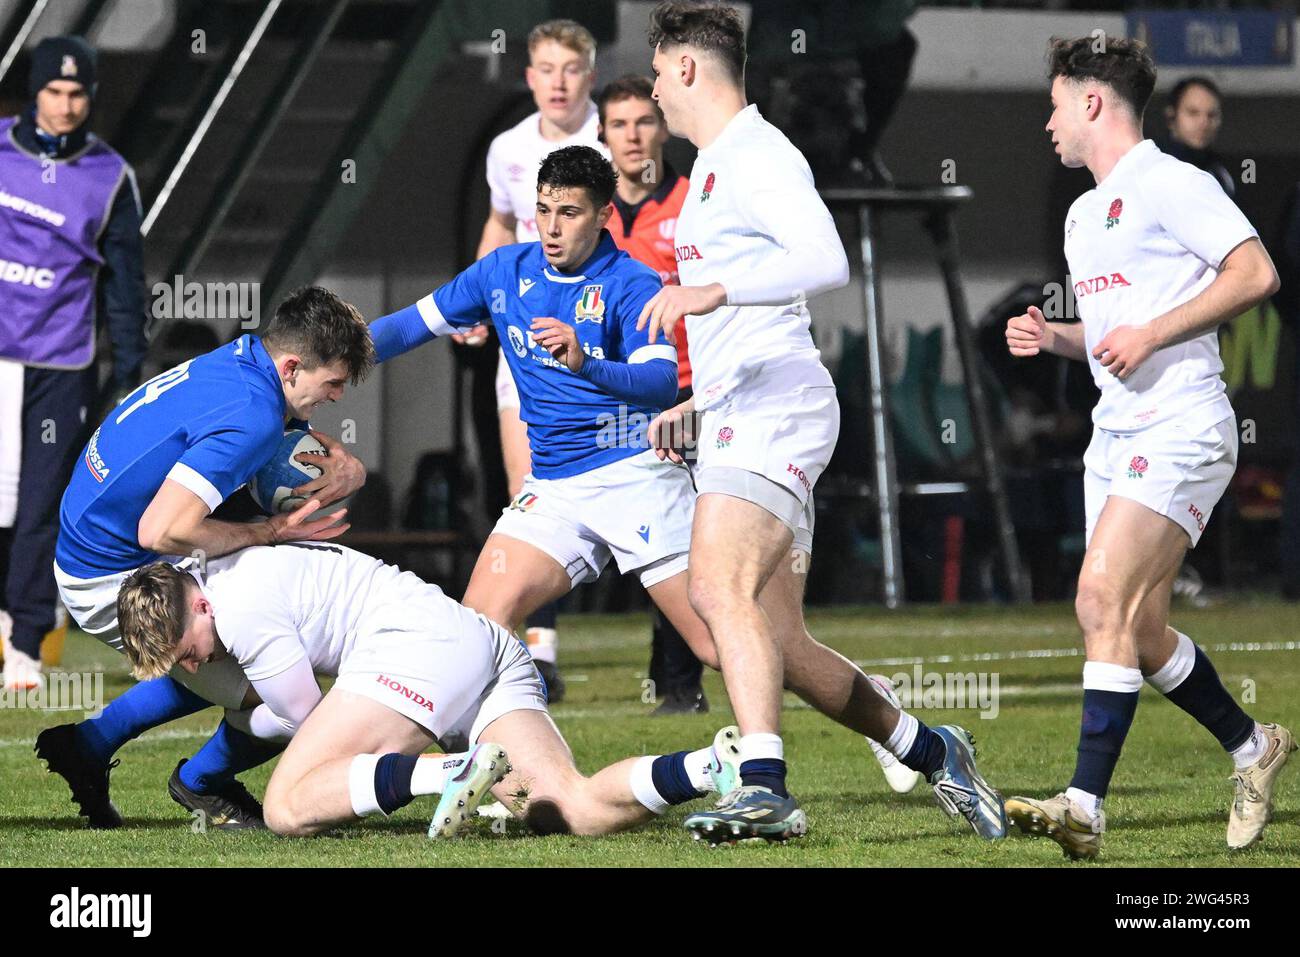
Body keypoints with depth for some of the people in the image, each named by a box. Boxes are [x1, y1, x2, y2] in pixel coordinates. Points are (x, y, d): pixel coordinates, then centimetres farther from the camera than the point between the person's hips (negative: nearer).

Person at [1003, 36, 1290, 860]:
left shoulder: (1170, 184, -7)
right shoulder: (1084, 213, 21)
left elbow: (1256, 273, -16)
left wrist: (1151, 334, -19)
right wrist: (1052, 337, 9)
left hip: (1181, 428, -10)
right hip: (1116, 436, 10)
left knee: (1104, 599, -20)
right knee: (1140, 634, 9)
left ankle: (1086, 806, -24)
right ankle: (1253, 748, 29)